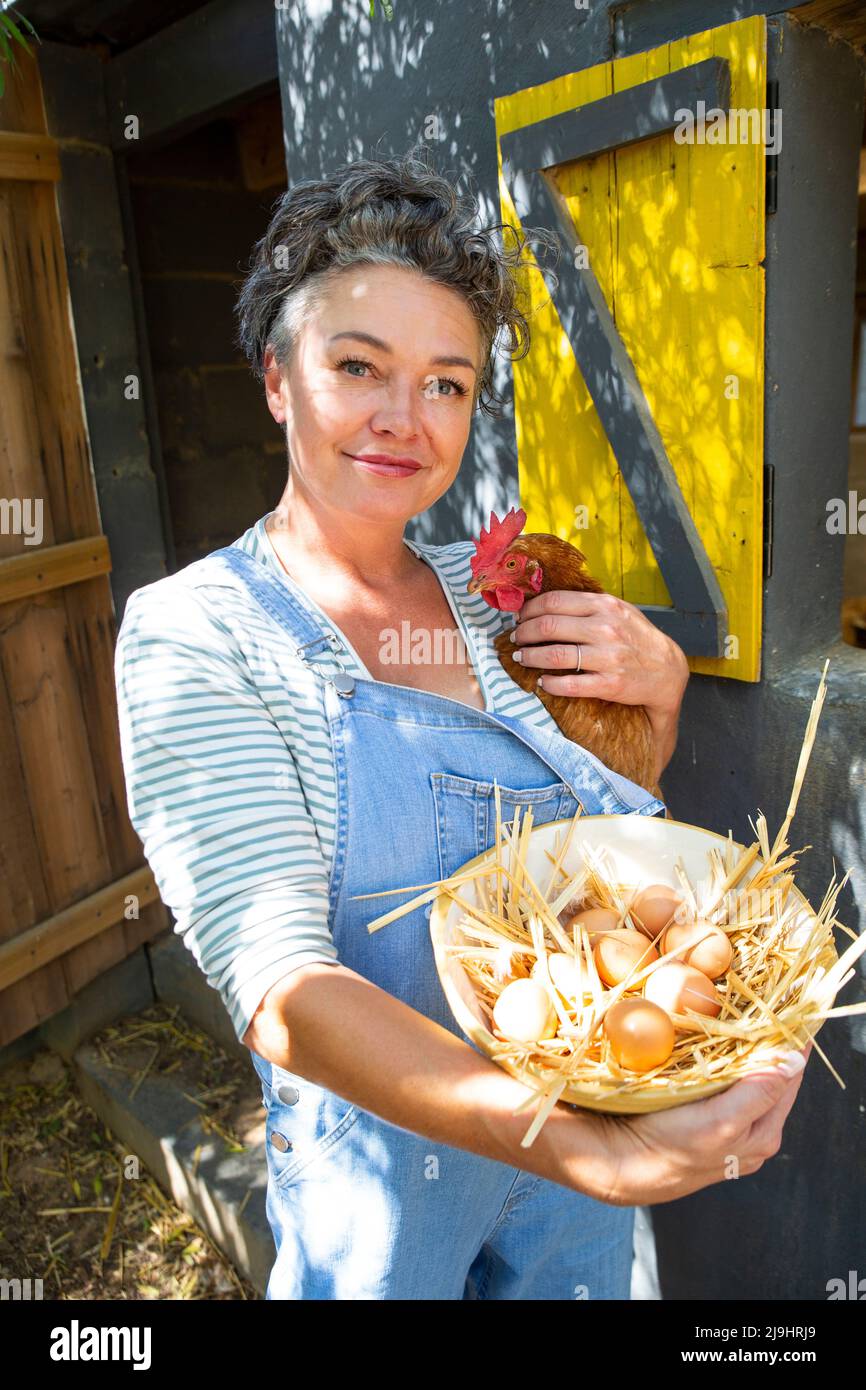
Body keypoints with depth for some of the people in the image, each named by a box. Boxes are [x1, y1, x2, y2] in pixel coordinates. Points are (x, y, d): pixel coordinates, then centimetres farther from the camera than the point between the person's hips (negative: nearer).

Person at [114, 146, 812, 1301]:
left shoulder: (488, 591, -5)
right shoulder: (191, 635, -20)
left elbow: (614, 819, 8)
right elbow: (278, 989, -29)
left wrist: (660, 684, -12)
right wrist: (590, 1150, -38)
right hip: (384, 1156, -4)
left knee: (577, 1286, 27)